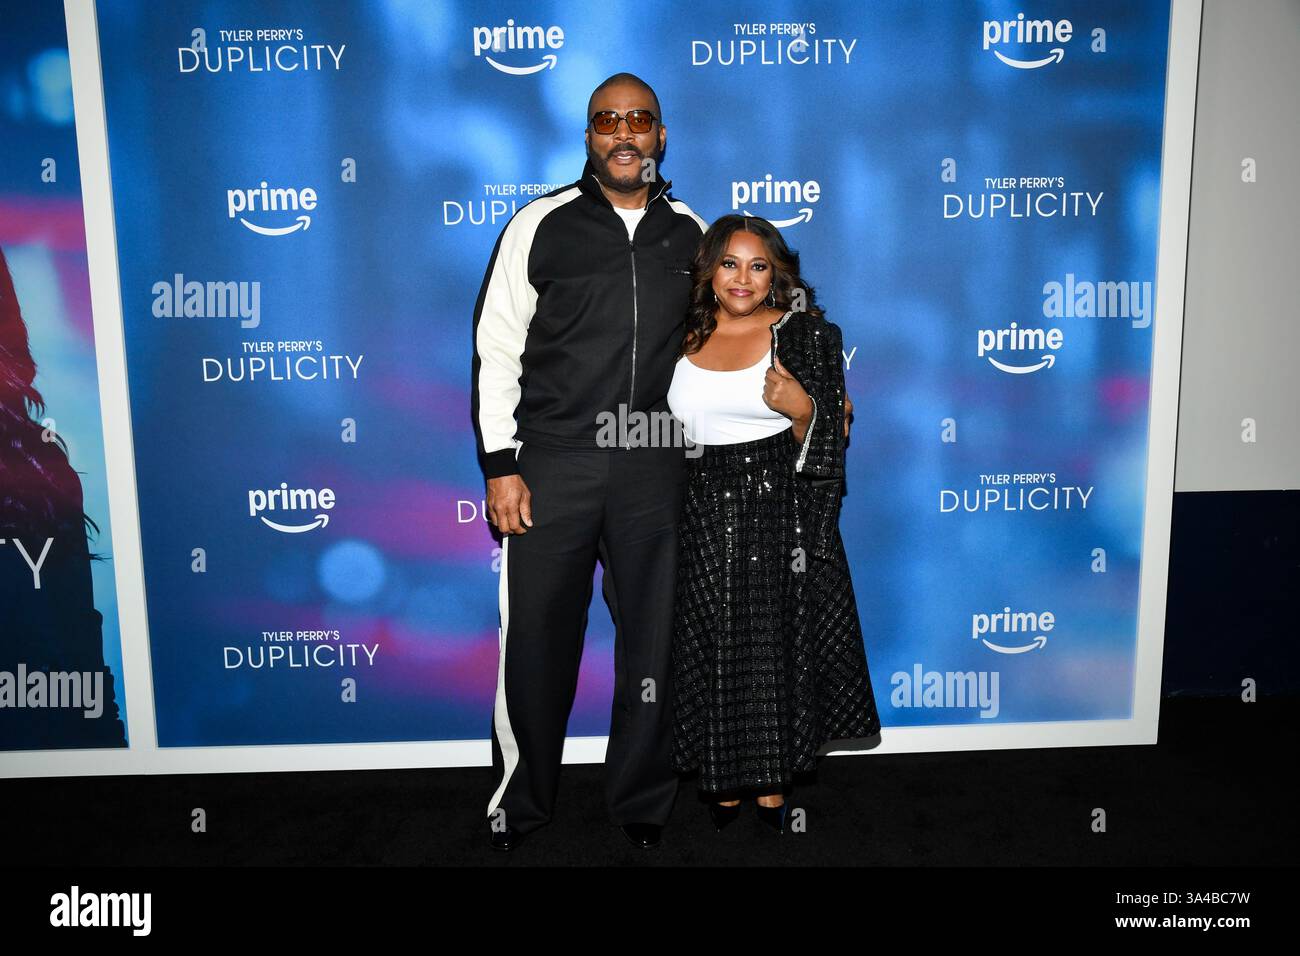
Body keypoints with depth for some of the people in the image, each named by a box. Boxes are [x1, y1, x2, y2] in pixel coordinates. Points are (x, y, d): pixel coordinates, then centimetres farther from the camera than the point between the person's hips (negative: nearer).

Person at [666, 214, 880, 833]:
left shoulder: (803, 333, -2)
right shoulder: (685, 340, 6)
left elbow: (823, 444, -4)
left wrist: (801, 408, -23)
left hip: (781, 517, -2)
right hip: (705, 519, 2)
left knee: (777, 648, 4)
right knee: (712, 652, 7)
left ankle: (772, 783, 23)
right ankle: (722, 780, 25)